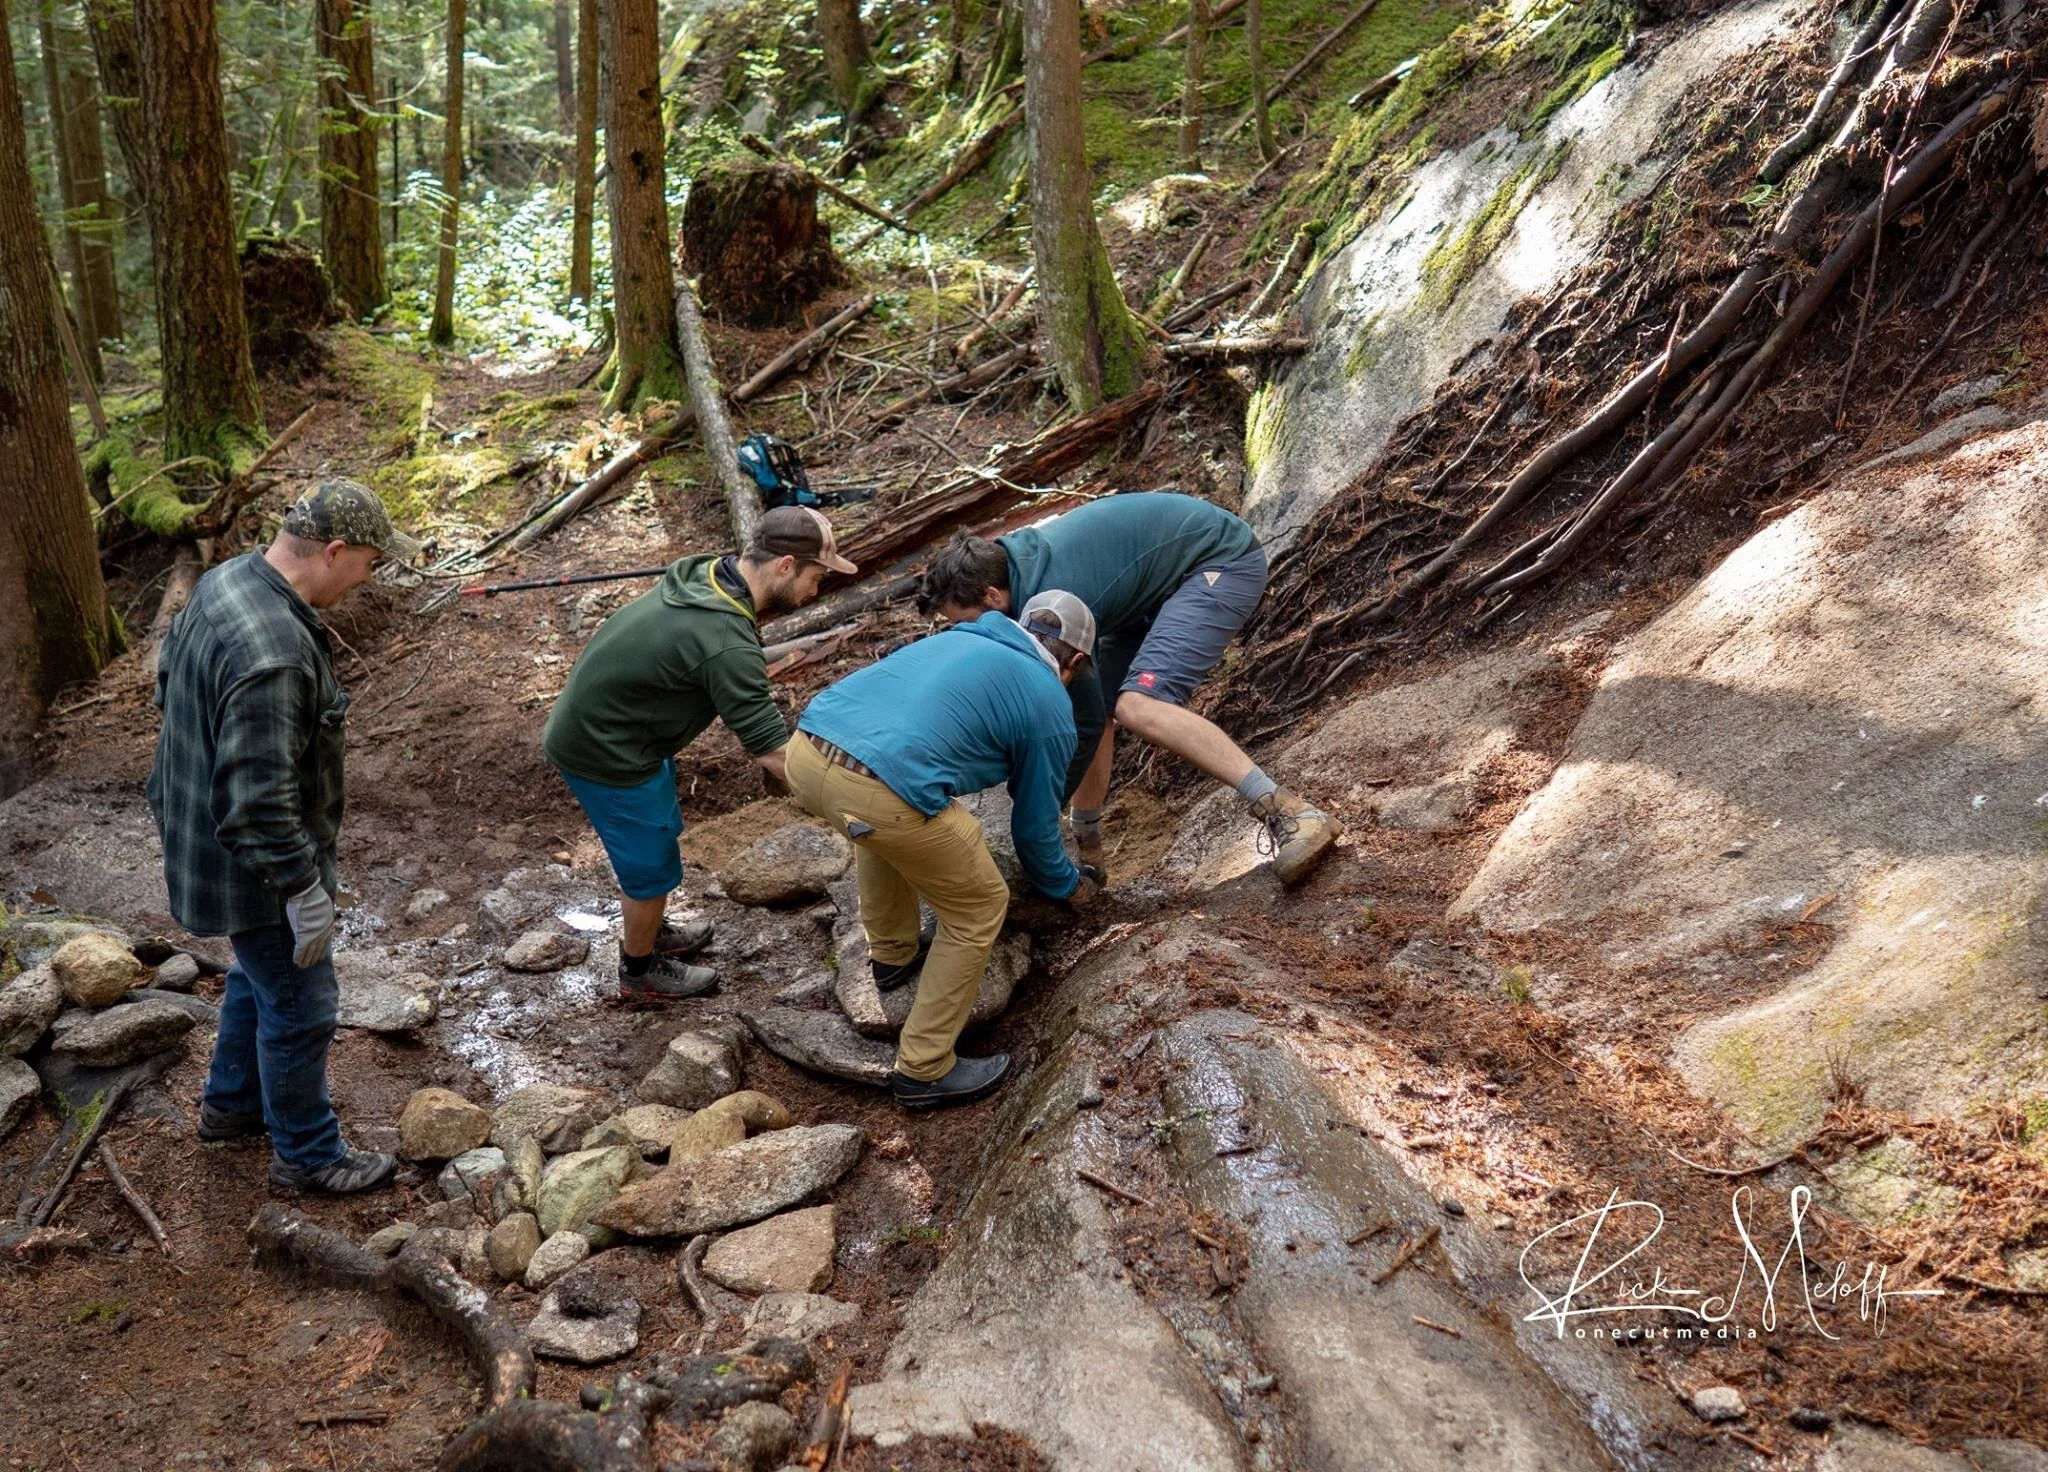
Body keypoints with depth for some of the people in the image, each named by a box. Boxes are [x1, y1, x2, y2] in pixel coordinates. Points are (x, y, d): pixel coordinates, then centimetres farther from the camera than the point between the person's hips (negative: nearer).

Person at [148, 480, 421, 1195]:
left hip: (204, 833, 10)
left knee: (259, 976, 29)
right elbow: (258, 803, -34)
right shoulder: (272, 654, -36)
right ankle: (307, 1155, 28)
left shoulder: (225, 580, -4)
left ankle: (231, 1103, 49)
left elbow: (169, 680, 14)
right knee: (301, 1008, 9)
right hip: (252, 868, -10)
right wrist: (306, 891, -24)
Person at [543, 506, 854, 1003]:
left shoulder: (704, 573, -5)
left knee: (655, 835, 27)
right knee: (651, 864, 10)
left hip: (597, 724, 9)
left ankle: (649, 933, 49)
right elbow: (773, 753, -28)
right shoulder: (726, 643, -32)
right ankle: (640, 975, 33)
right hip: (605, 752, -9)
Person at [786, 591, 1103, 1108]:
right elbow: (1035, 822, 23)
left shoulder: (959, 638, 32)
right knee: (979, 909, 15)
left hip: (805, 751, 7)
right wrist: (1067, 885, 44)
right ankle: (924, 1072, 21)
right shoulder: (1049, 706, 14)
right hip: (878, 791, -7)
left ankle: (893, 954, 50)